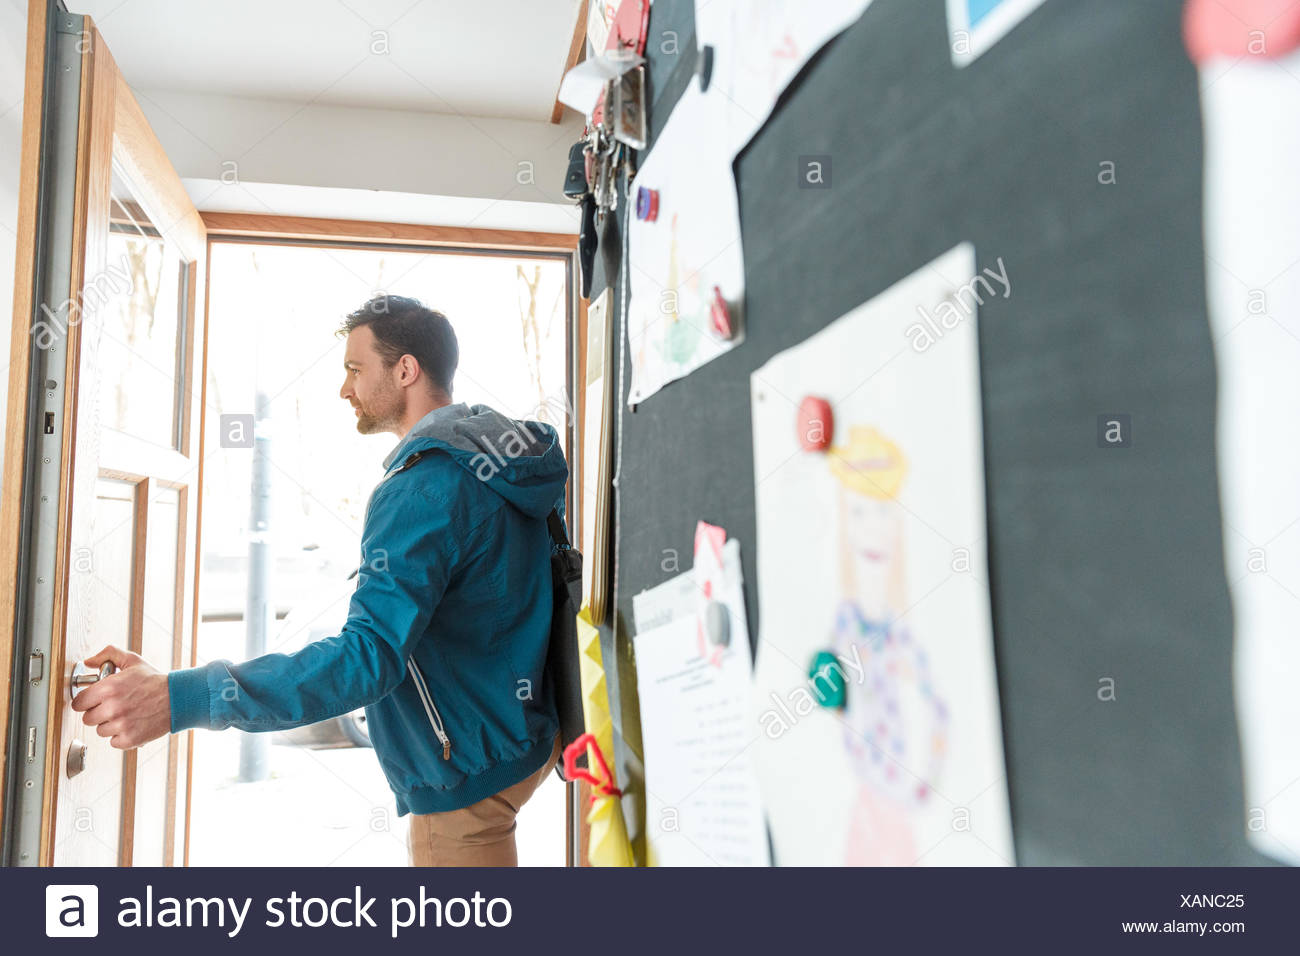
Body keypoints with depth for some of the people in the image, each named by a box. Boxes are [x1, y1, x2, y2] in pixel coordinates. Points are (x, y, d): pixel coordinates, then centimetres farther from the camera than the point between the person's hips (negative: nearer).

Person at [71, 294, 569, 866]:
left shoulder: (421, 489, -25)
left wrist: (178, 699, -35)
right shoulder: (513, 461, 5)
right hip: (525, 738, 9)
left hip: (470, 771, -9)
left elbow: (370, 656, -34)